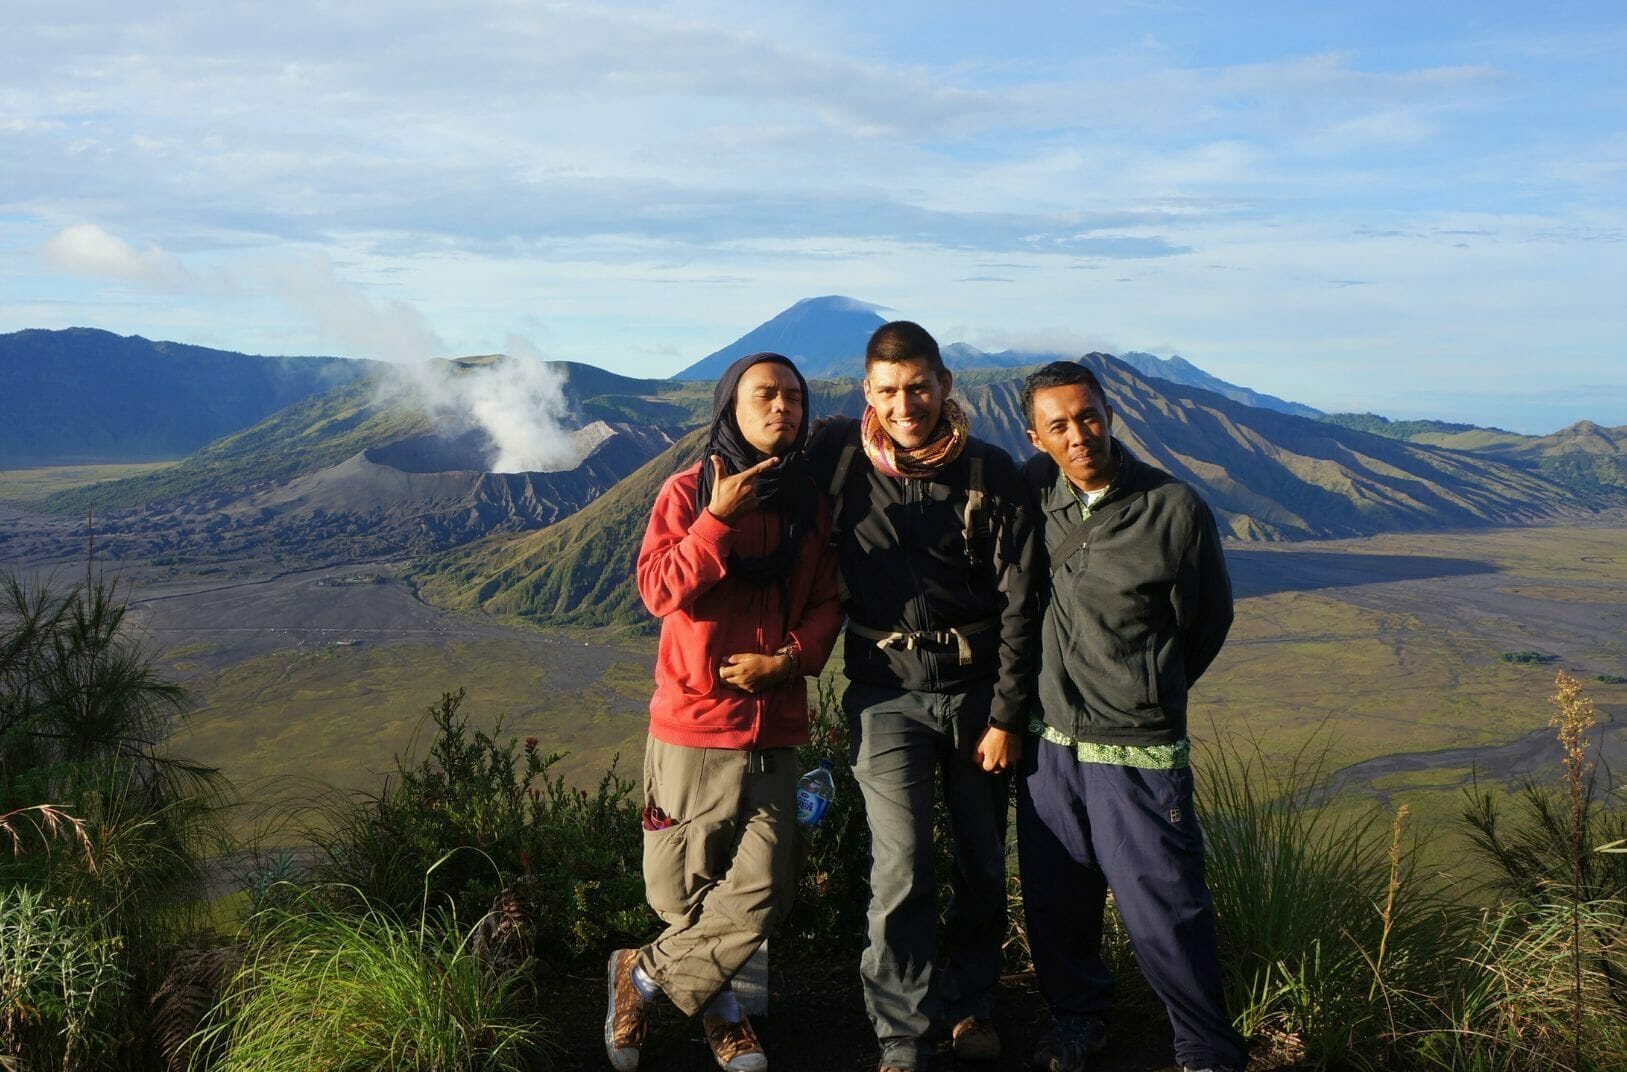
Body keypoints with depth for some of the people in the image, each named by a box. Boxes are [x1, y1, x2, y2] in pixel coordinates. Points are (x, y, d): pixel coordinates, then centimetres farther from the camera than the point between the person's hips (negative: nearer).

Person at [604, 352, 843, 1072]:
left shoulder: (810, 505, 8)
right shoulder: (689, 491, -2)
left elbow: (828, 603, 8)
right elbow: (660, 590, -12)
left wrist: (792, 658, -9)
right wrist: (721, 517, -18)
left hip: (774, 730, 3)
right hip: (692, 726, -3)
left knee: (761, 899, -3)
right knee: (683, 890, 4)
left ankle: (644, 975, 19)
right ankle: (719, 1009, 29)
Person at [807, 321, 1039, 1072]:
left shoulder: (991, 475, -7)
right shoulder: (837, 459, -7)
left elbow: (1018, 604, -5)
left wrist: (1006, 716, -6)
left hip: (977, 687, 1)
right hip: (887, 692, -1)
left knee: (983, 866, 11)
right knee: (901, 871, -9)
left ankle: (969, 1003, 33)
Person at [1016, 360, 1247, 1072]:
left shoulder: (1175, 510, -10)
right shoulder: (1034, 488, -1)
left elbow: (1208, 619, 4)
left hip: (1136, 749, -4)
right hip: (1048, 738, 4)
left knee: (1163, 910, 1)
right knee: (1055, 899, 14)